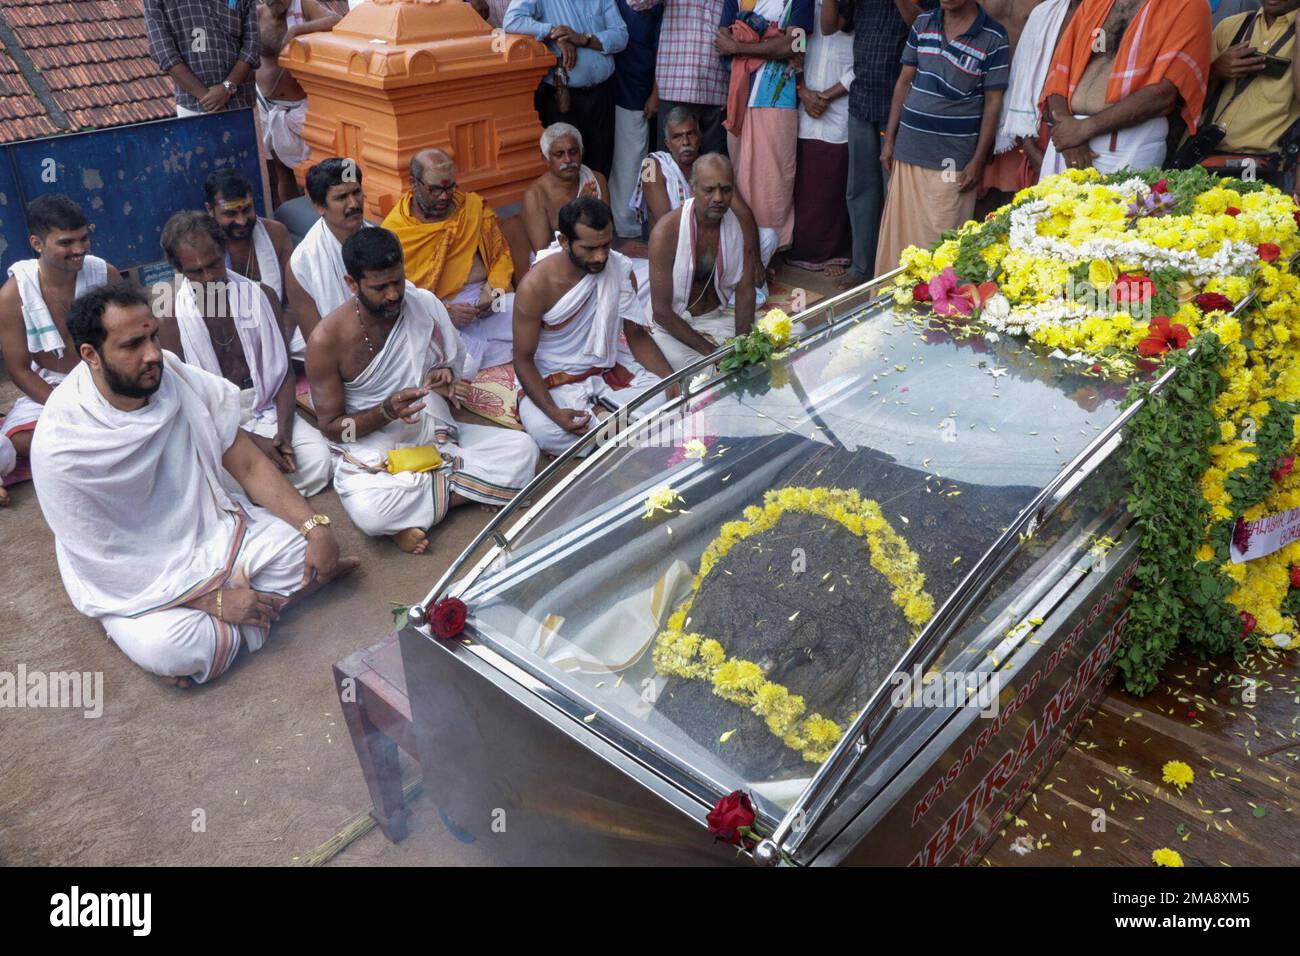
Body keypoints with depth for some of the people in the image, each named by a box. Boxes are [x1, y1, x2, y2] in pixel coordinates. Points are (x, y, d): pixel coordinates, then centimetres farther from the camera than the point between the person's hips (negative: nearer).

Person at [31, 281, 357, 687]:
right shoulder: (60, 445, -23)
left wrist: (315, 527, -17)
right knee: (168, 651, -33)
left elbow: (249, 464, -4)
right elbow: (105, 562, -18)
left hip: (215, 530, 5)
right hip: (137, 579, -4)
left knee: (306, 550, -18)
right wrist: (213, 601, -23)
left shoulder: (179, 379, -12)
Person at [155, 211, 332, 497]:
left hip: (266, 409, 3)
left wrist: (283, 432, -14)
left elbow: (284, 372, 3)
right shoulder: (168, 315, -7)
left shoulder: (261, 296, 2)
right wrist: (252, 441, -17)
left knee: (318, 461, -22)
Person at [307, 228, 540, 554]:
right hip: (372, 452, -5)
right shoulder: (327, 340, -15)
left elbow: (453, 361, 11)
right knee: (370, 512, -38)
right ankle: (457, 490, -12)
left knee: (523, 449, -17)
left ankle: (411, 513, -15)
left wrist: (445, 377, -15)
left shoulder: (426, 305, -5)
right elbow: (331, 427, -8)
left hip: (435, 435, 5)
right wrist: (386, 411, -26)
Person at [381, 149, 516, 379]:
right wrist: (444, 313, -16)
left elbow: (501, 253, 15)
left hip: (487, 298, 5)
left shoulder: (474, 206, 10)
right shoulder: (393, 231, -1)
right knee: (463, 368, -34)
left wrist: (494, 290, -6)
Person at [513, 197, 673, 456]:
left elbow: (637, 335, 1)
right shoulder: (535, 285, -20)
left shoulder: (620, 268, -9)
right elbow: (523, 359, -15)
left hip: (608, 366, 4)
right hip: (553, 378, -3)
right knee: (543, 430, -35)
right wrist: (554, 412, -31)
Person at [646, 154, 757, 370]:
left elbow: (744, 288, -2)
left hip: (718, 316, 5)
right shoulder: (666, 232, -21)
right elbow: (661, 311, -20)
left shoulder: (739, 223, -6)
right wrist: (711, 351, -24)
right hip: (672, 324, -5)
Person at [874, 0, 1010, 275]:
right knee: (898, 231, 8)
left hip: (952, 159, -4)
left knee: (942, 240, 0)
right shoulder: (922, 24, 6)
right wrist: (889, 139, 8)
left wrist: (978, 160, -8)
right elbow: (904, 82, 11)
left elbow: (993, 102, -4)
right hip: (908, 150, 4)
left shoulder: (993, 38, -6)